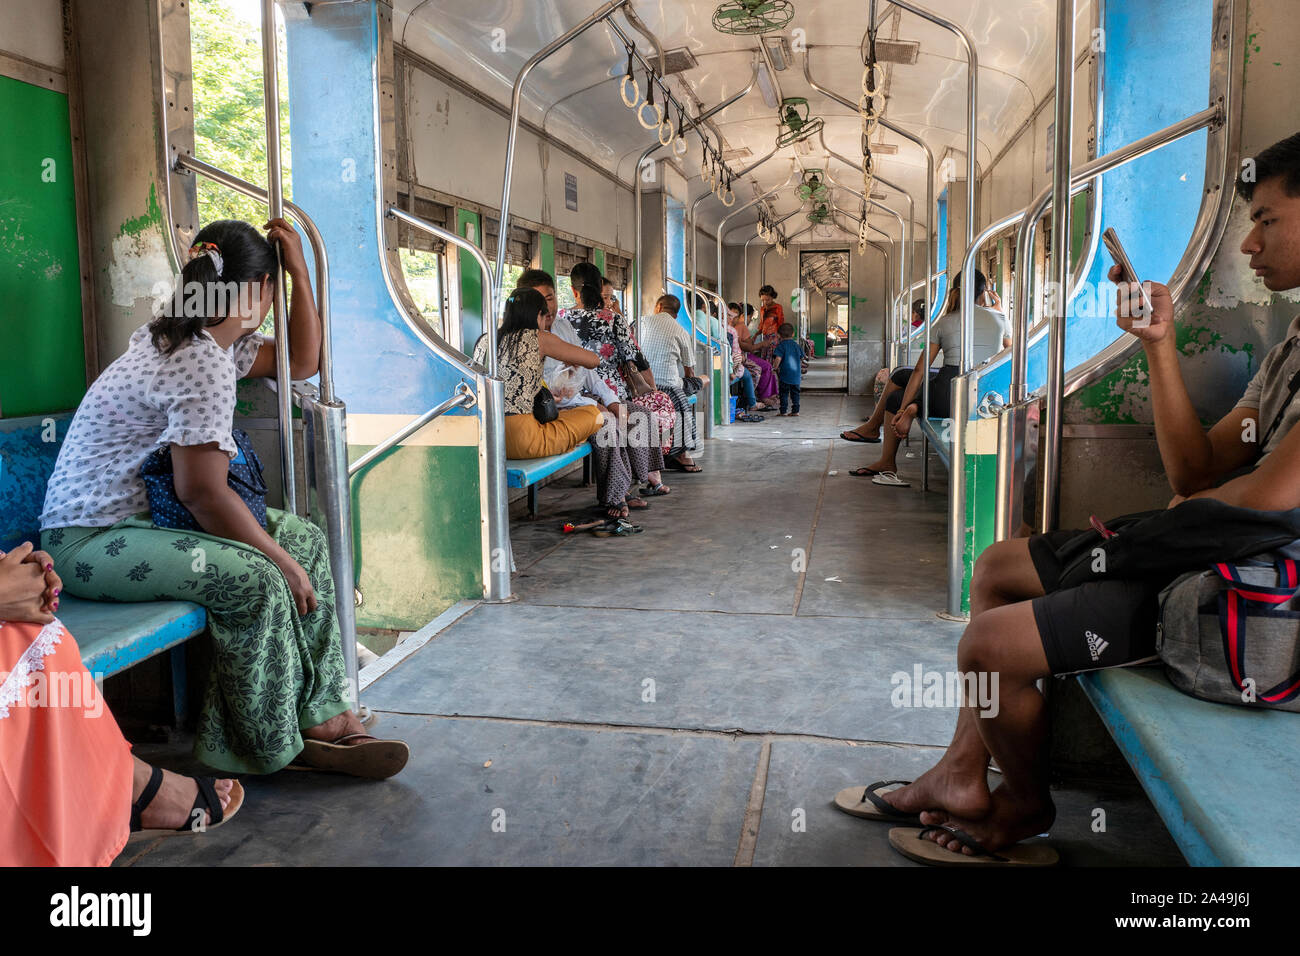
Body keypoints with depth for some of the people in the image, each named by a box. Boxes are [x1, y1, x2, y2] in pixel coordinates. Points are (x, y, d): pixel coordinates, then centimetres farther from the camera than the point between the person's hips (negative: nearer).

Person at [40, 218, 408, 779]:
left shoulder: (200, 340, 10)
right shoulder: (205, 365, -22)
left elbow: (300, 361, 20)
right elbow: (201, 491, -25)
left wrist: (301, 273, 10)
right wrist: (279, 558, -16)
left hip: (143, 514, 11)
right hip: (90, 538, -11)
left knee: (306, 540, 0)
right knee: (254, 577, -30)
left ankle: (320, 714, 1)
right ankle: (272, 743, -9)